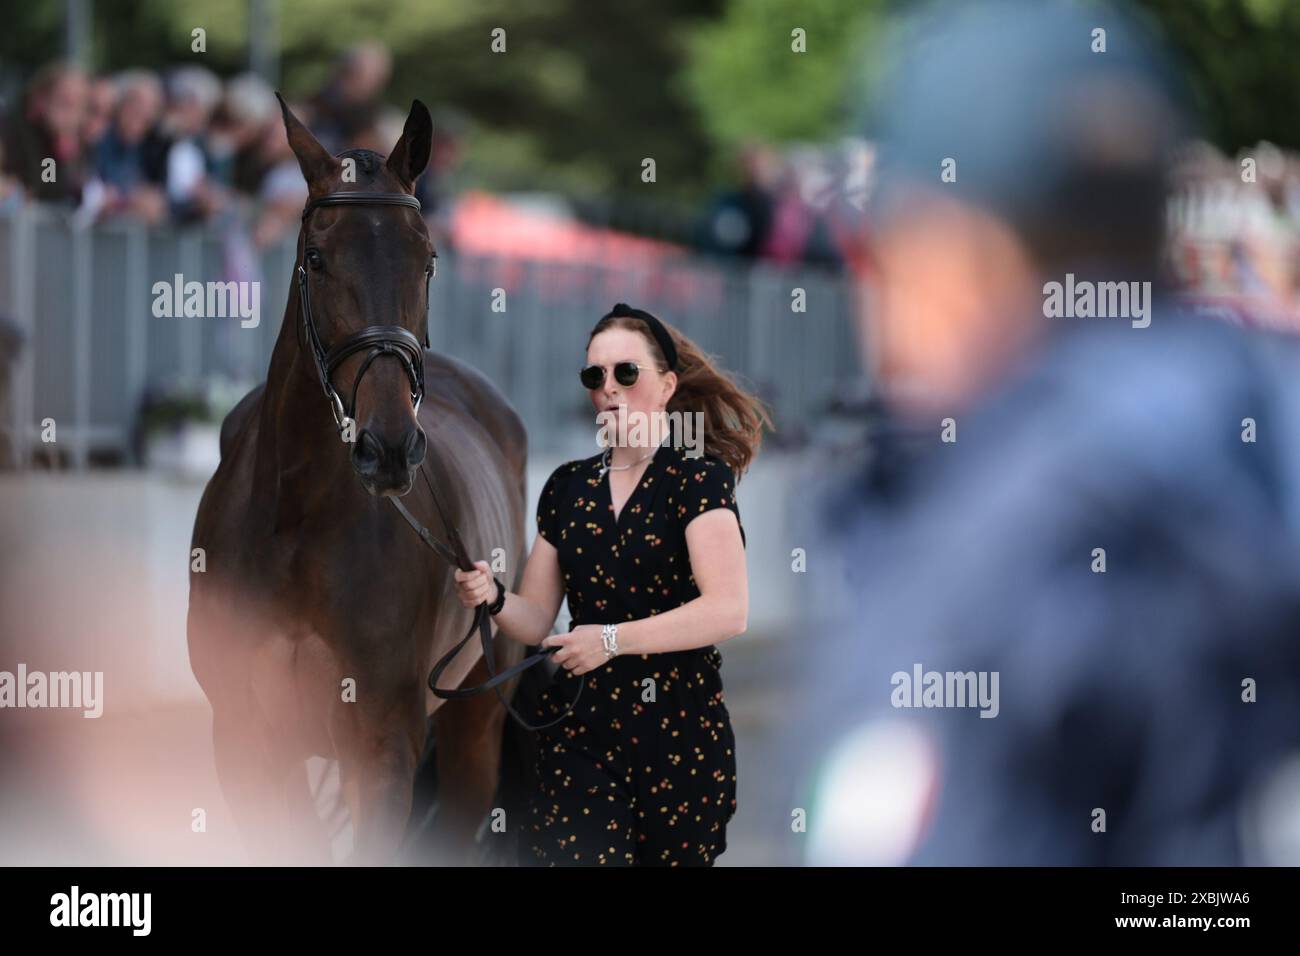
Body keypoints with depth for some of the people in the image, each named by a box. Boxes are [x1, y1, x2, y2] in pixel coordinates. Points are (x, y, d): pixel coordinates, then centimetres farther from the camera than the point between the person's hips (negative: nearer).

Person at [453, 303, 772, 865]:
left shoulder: (697, 476, -5)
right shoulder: (567, 487, 11)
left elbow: (728, 611, -17)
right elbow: (537, 620, 12)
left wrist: (613, 639, -21)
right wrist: (493, 599, -9)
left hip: (679, 735, -3)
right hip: (579, 729, 3)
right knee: (568, 856, -14)